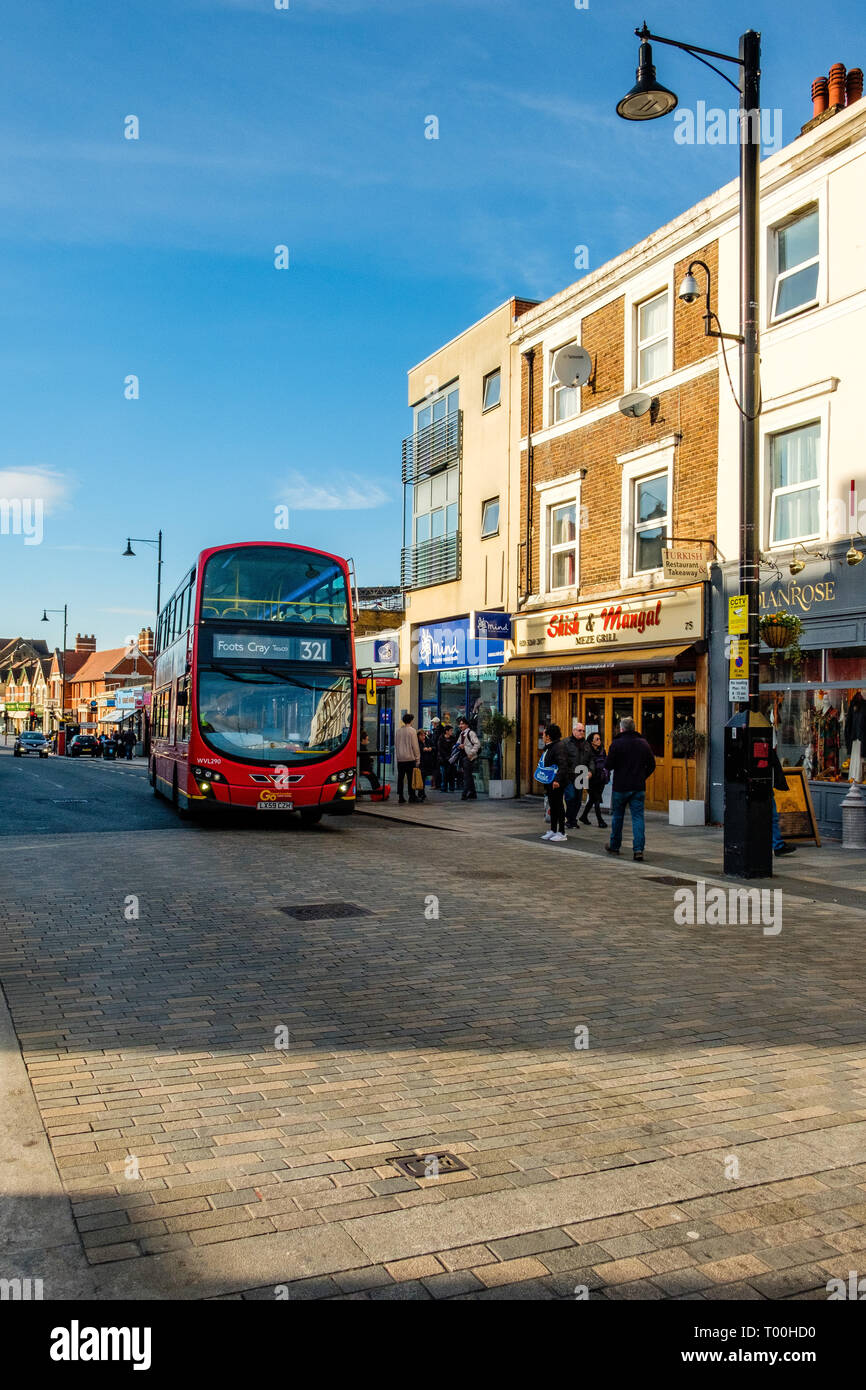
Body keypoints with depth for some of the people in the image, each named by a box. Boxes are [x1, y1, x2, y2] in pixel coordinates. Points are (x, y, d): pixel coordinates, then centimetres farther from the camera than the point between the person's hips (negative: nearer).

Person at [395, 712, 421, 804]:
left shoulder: (398, 731, 7)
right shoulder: (412, 731, -8)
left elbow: (395, 745, 12)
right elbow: (415, 746, -8)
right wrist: (417, 759, -3)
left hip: (400, 758, 4)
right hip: (410, 758, -4)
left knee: (400, 778, 7)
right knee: (410, 778, -1)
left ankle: (400, 796, 7)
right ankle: (412, 796, -1)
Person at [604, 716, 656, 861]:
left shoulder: (616, 744, -10)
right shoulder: (644, 743, 3)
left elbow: (609, 766, -10)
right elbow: (652, 765, 6)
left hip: (620, 787, -2)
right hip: (639, 787, 2)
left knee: (617, 816, 14)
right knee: (638, 817, 1)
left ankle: (614, 846, 26)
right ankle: (638, 849, -10)